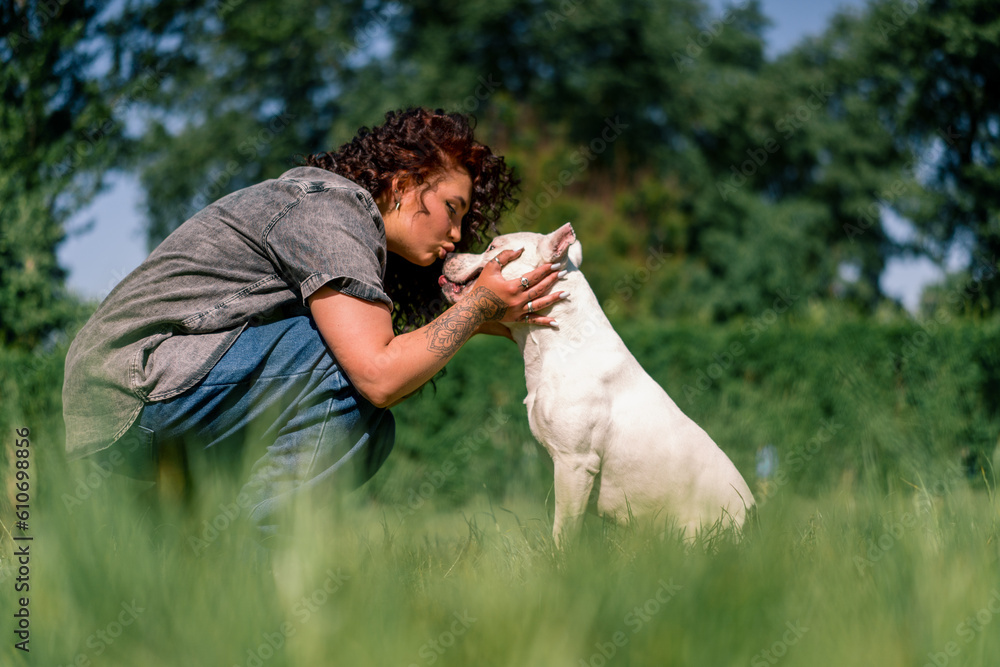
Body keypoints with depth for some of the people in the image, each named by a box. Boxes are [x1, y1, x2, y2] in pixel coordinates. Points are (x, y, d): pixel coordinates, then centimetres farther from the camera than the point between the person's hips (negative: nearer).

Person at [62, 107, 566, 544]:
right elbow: (380, 375, -22)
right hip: (137, 387, -10)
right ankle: (268, 540, -15)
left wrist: (477, 322, 15)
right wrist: (478, 307, -10)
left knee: (366, 429, 7)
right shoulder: (331, 208, -12)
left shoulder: (327, 199, 19)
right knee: (358, 356, -21)